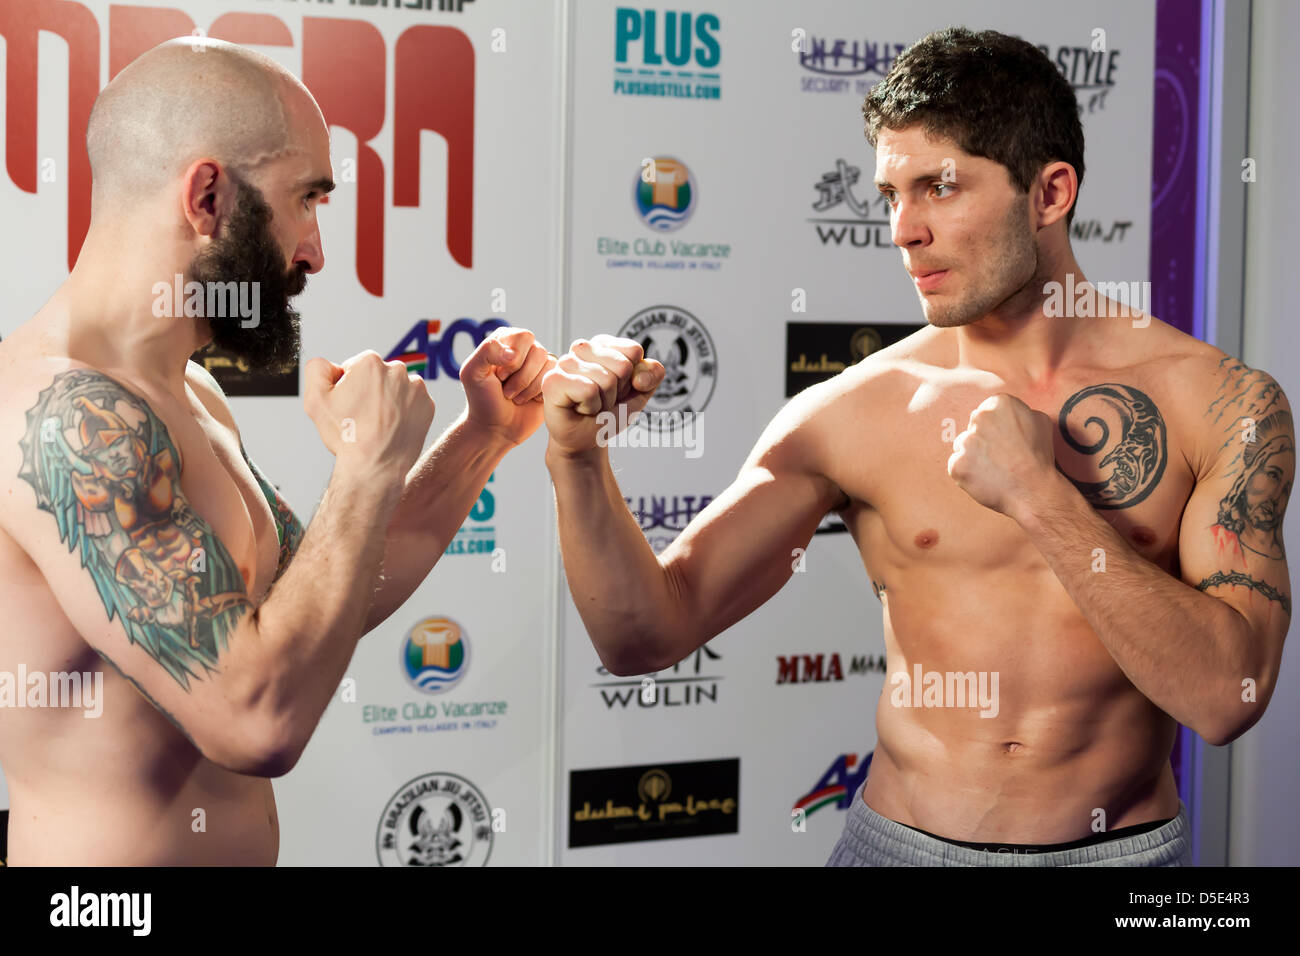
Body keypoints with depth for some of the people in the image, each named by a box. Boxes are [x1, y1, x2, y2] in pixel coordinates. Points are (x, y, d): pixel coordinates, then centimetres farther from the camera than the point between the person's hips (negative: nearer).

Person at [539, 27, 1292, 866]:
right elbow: (647, 635, -6)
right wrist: (580, 460, -21)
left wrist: (1041, 497, -18)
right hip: (903, 839, 1)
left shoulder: (1223, 404, -7)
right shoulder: (850, 417, -7)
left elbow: (1226, 696, -15)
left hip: (1127, 844, 0)